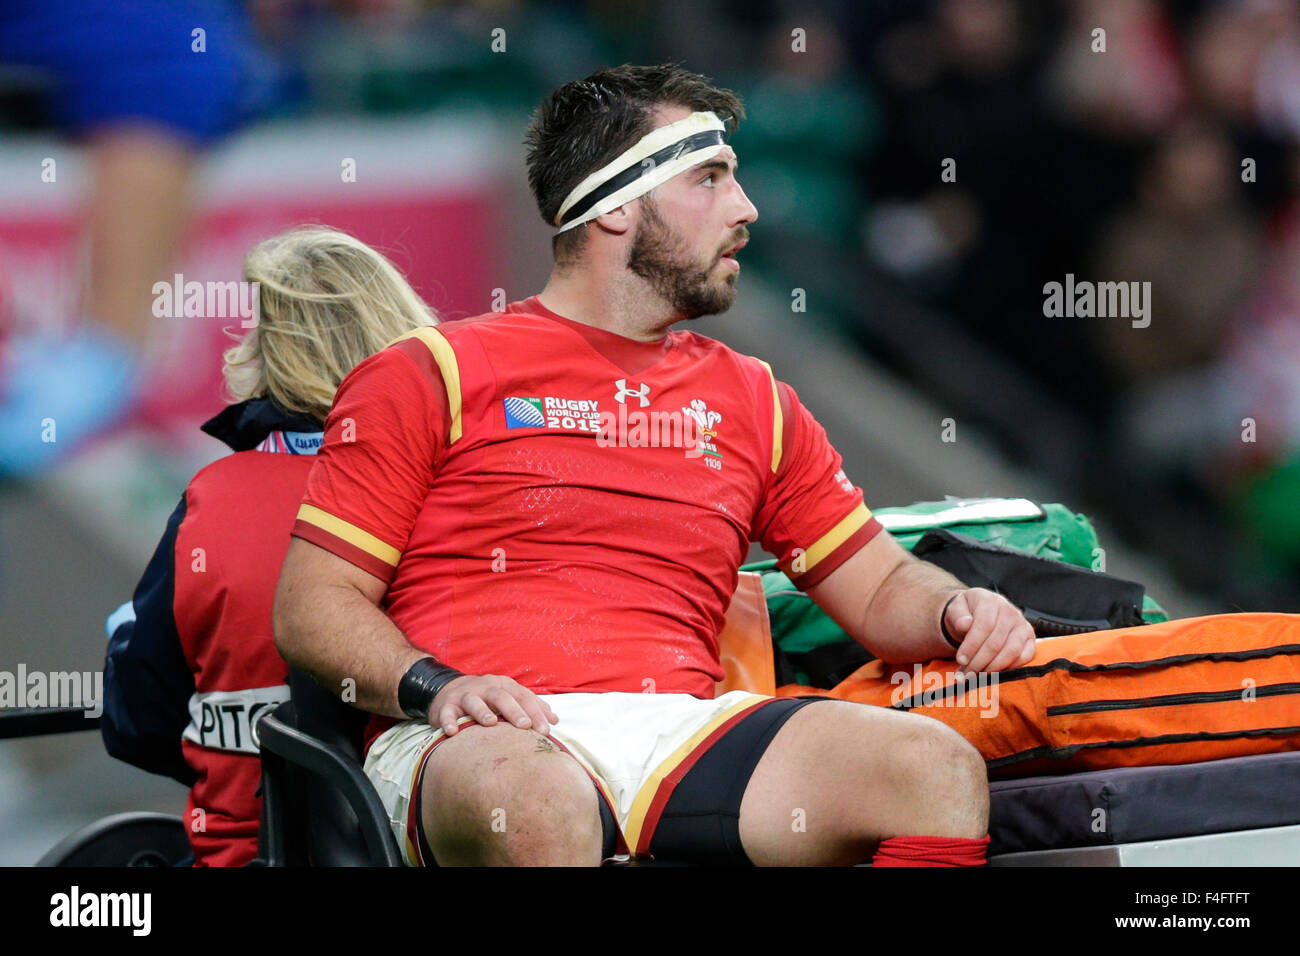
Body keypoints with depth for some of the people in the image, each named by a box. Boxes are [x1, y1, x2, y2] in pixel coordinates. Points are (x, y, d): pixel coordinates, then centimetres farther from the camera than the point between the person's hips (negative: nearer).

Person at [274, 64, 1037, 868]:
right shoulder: (432, 376, 9)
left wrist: (959, 613, 3)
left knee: (939, 770, -21)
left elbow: (881, 587, 27)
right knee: (535, 803, -43)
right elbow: (312, 606, 5)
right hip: (493, 739, -5)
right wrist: (433, 686, -15)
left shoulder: (751, 402, 24)